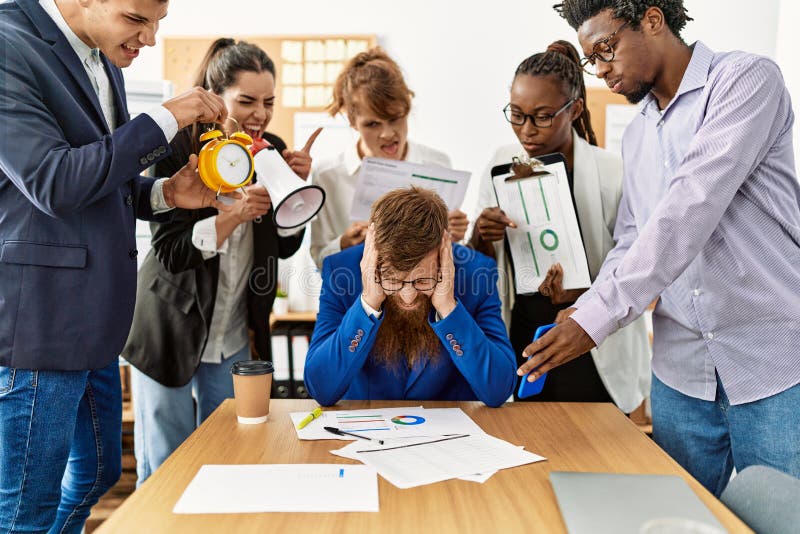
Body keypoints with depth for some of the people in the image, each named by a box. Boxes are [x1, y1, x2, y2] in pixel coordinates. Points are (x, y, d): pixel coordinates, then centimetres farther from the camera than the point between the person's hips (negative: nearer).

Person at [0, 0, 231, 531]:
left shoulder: (104, 62, 13)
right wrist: (165, 119, -18)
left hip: (94, 321, 9)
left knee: (97, 471, 22)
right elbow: (54, 182, -22)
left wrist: (164, 193, 1)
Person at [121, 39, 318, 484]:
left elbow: (286, 247, 2)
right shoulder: (179, 150, -15)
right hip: (170, 330, -4)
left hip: (234, 336, 4)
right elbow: (169, 253, -19)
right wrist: (235, 213, -31)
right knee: (163, 472, 7)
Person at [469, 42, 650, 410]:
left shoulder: (612, 173, -11)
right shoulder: (503, 164, 0)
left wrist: (584, 293, -24)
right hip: (520, 345, 3)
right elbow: (479, 267, 7)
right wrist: (480, 237, -15)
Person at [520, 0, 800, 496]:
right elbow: (630, 244, 12)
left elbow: (691, 209, -21)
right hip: (681, 372, 6)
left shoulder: (746, 79, -8)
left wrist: (597, 318, -23)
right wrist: (583, 310, -7)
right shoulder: (636, 137, 15)